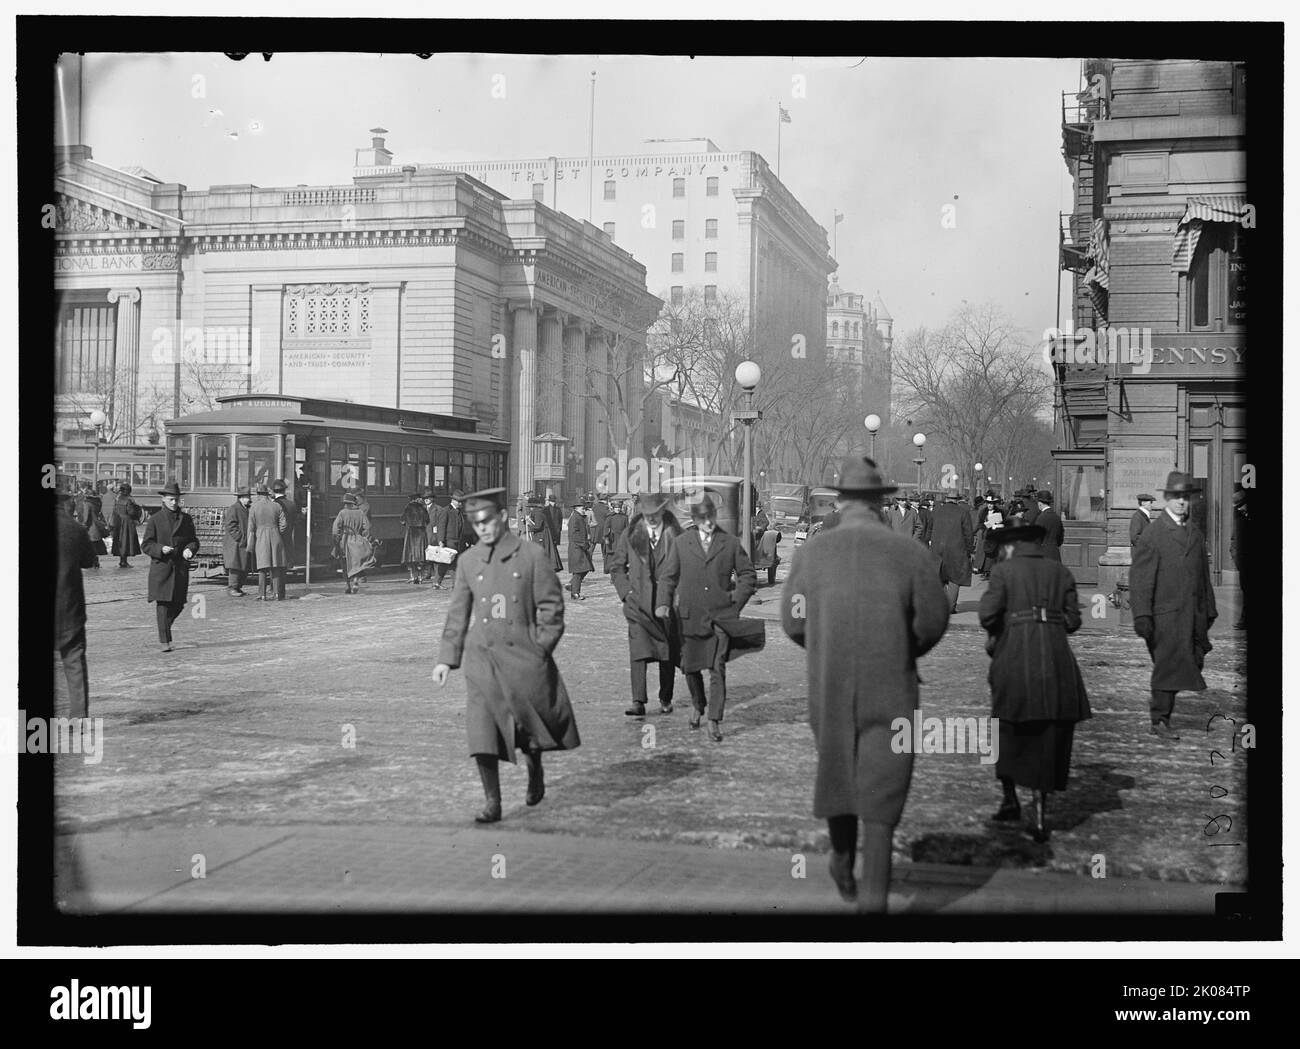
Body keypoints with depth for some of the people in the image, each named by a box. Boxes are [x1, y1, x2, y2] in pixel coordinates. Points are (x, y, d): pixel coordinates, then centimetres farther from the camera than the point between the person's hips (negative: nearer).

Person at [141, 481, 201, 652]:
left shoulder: (186, 519, 10)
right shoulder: (155, 520, 2)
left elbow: (194, 540, 15)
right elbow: (146, 545, 2)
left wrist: (190, 549, -8)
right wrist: (161, 549, -17)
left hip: (180, 568, 3)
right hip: (161, 567, -3)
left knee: (178, 604, 5)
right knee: (163, 604, -6)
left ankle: (165, 627, 34)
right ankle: (165, 641, -3)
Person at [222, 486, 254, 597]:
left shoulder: (246, 509, 19)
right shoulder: (233, 509, -8)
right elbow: (230, 526, -15)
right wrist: (241, 539, -19)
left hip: (245, 544, 9)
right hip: (235, 544, -9)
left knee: (245, 567, 6)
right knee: (235, 565, -11)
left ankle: (238, 587, 11)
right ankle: (231, 587, -8)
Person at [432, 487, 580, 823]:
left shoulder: (531, 555, -2)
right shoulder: (469, 560, 7)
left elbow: (551, 607, -1)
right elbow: (458, 613, 12)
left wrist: (541, 650, -7)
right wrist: (446, 659, 9)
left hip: (522, 655, -2)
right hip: (482, 656, 2)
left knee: (532, 724, 9)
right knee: (481, 730, -8)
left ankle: (535, 775, 39)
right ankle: (492, 802, -1)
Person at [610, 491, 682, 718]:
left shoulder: (676, 536, -2)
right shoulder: (630, 534, 3)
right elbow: (616, 567, 11)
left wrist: (666, 602, -13)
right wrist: (627, 592, -3)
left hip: (666, 605, 0)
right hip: (639, 604, 0)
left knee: (667, 654, 7)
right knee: (638, 651, -13)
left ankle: (665, 699, 24)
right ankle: (638, 702, -17)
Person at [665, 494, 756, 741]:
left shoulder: (731, 543, 2)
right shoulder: (681, 543, 4)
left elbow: (748, 576, 10)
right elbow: (669, 577, 11)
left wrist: (737, 602, 1)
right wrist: (665, 604, 2)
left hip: (721, 617, -2)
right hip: (690, 616, 2)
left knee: (717, 670, -8)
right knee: (690, 667, 11)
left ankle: (714, 722, -4)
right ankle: (698, 704, 39)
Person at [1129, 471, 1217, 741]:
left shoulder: (1195, 532, 14)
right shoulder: (1152, 533, -6)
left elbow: (1204, 574, 19)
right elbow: (1139, 577, -10)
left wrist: (1209, 611, 18)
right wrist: (1141, 615, -17)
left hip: (1193, 614, 6)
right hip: (1165, 613, -6)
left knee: (1191, 663, 7)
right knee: (1168, 664, -5)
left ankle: (1161, 710, 27)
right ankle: (1160, 720, 5)